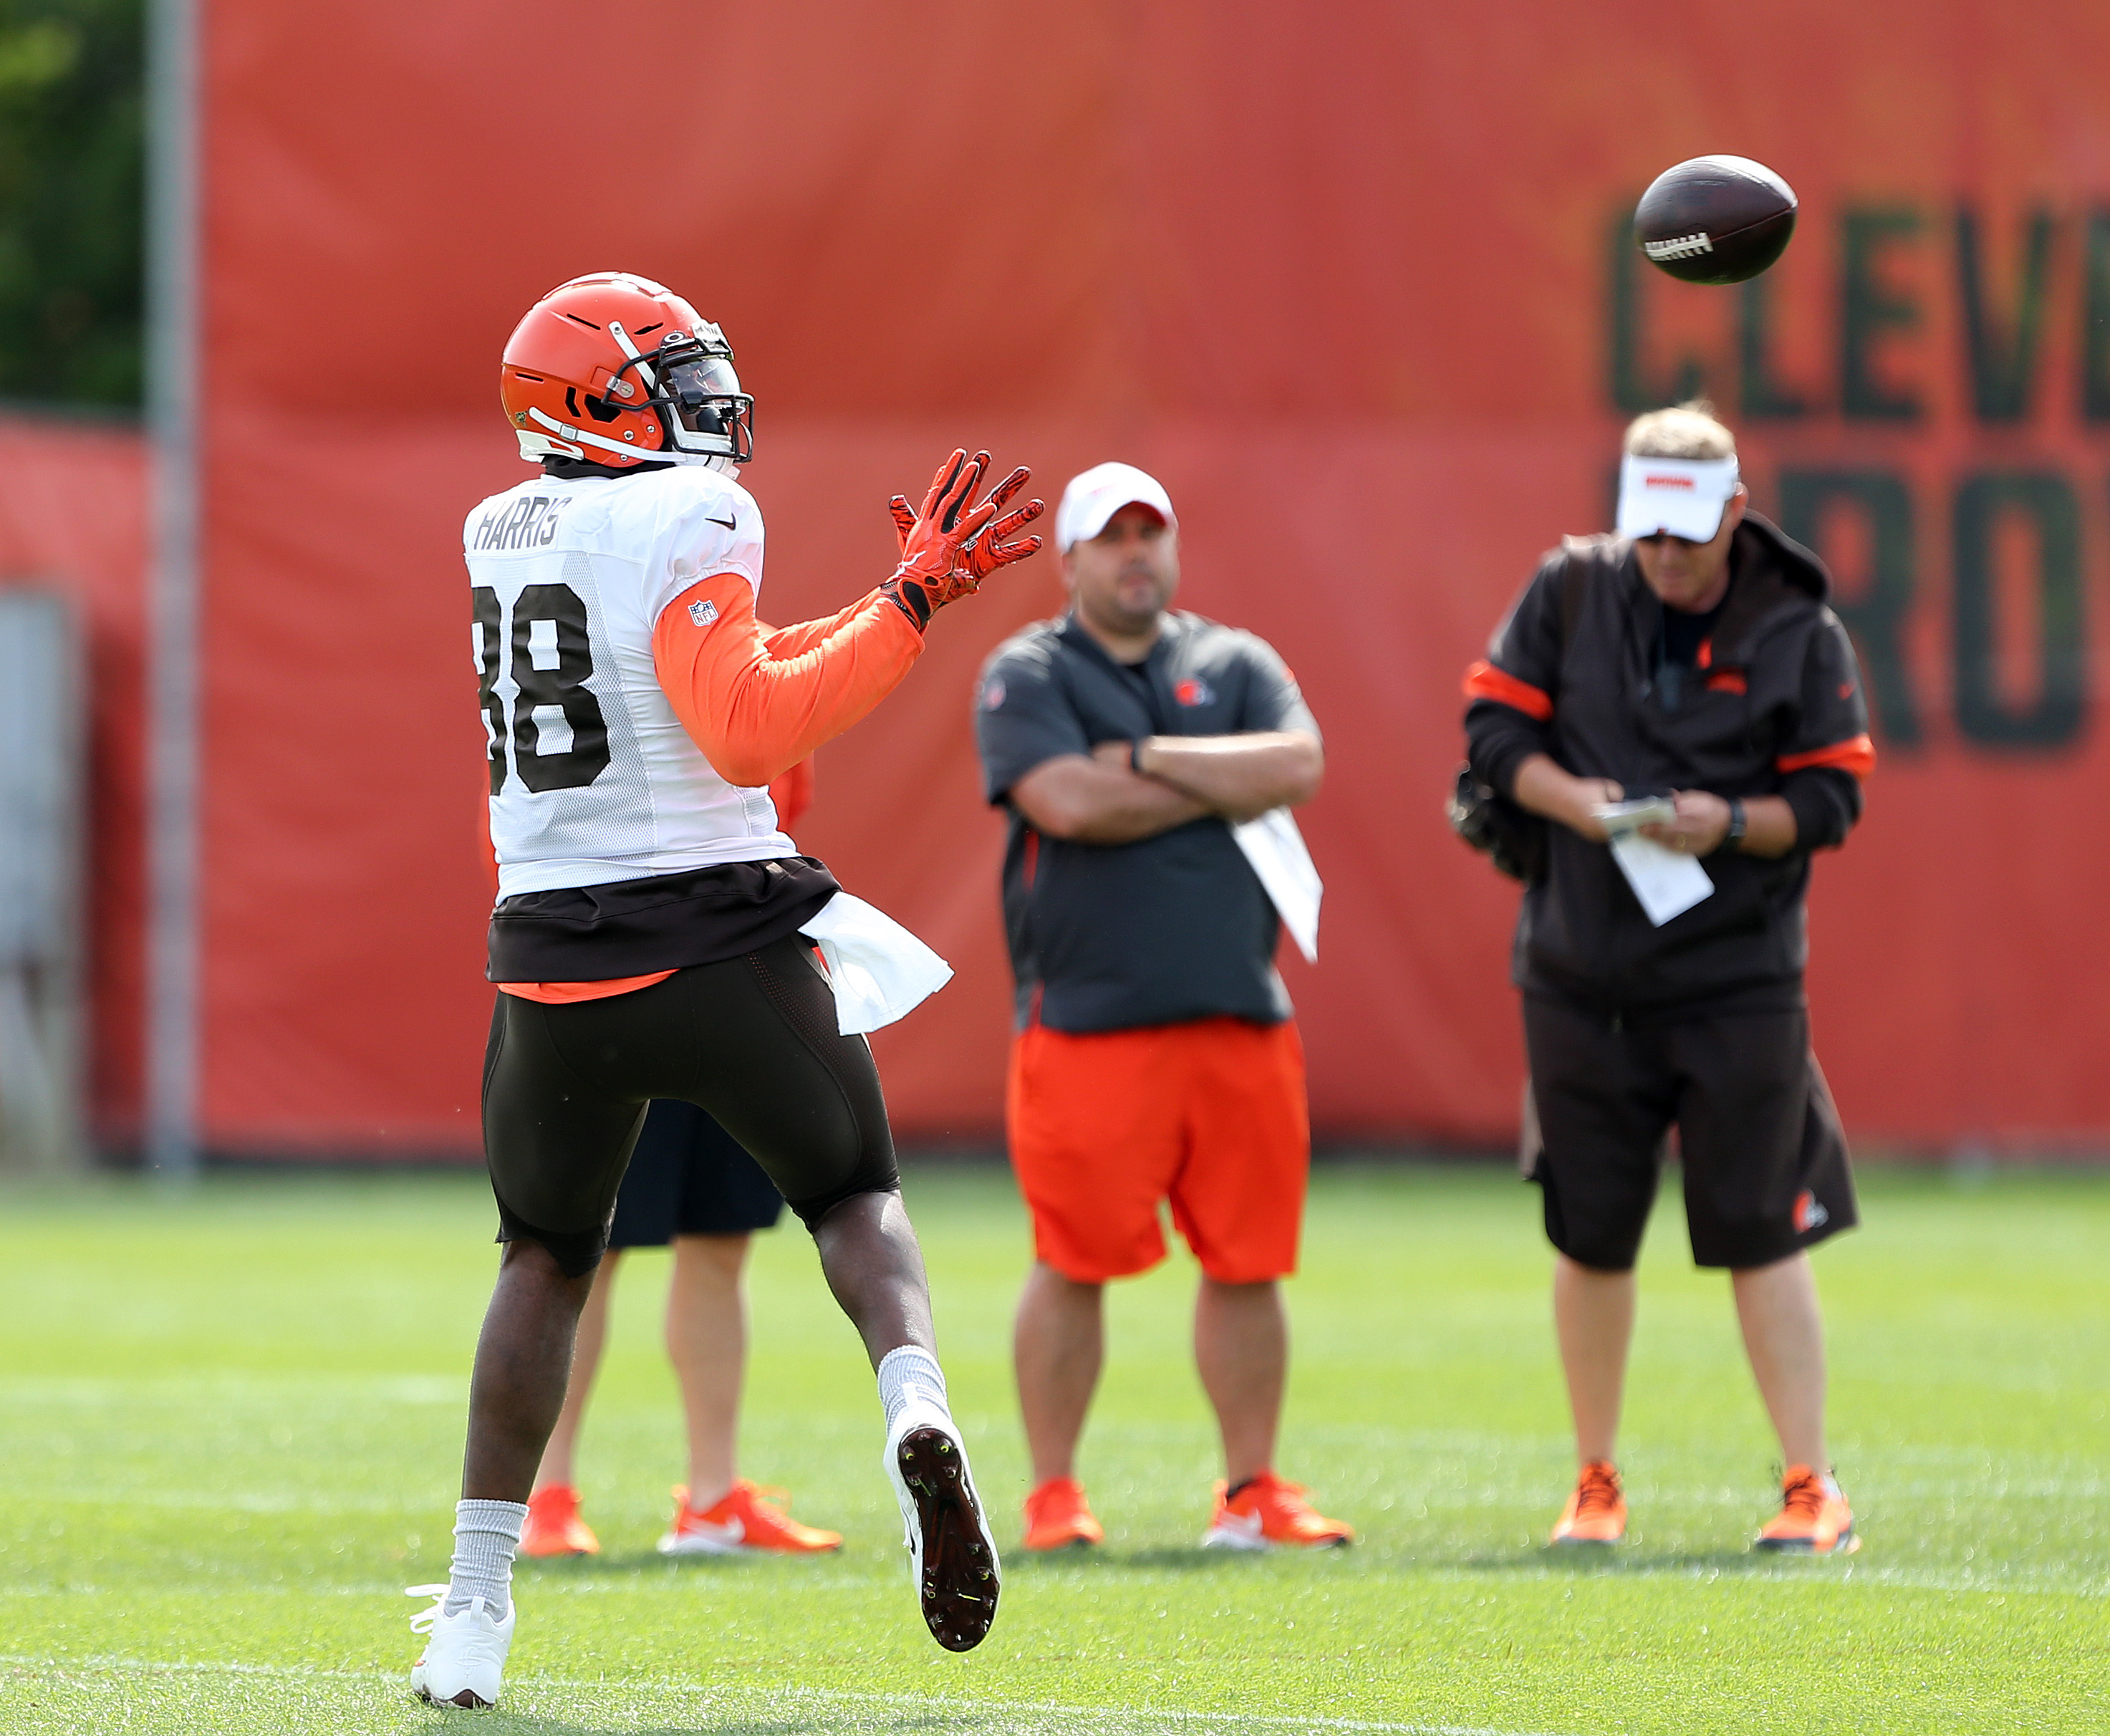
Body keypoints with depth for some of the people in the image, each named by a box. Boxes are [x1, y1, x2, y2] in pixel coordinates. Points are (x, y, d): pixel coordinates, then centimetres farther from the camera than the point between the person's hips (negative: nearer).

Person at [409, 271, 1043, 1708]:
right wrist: (911, 604, -18)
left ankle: (475, 1611, 15)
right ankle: (916, 1407, -19)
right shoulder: (686, 525, -10)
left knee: (547, 1258, 20)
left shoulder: (504, 532, 12)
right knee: (855, 1195, 13)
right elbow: (749, 735, -20)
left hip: (556, 961, 5)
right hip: (719, 941, -5)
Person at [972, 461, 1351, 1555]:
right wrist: (1222, 788, -5)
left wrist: (1145, 757, -7)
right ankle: (1053, 1497, 5)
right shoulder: (1026, 675, 4)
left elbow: (1298, 767, -3)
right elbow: (1067, 801, -14)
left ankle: (1251, 1492, 14)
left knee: (1247, 1260, 5)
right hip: (1086, 1019, -4)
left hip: (1239, 1014, 4)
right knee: (1074, 1264, -4)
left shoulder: (1236, 664, 16)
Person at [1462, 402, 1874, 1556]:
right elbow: (1494, 723, 3)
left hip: (1738, 978, -2)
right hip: (1580, 974, 2)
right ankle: (1595, 1485, 21)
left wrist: (1729, 823, -19)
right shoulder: (1571, 591, 3)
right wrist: (1570, 799, -15)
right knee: (1589, 1240, 8)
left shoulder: (1800, 632, -2)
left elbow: (1831, 799, -1)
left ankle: (1812, 1489, 2)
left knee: (1759, 1236, -4)